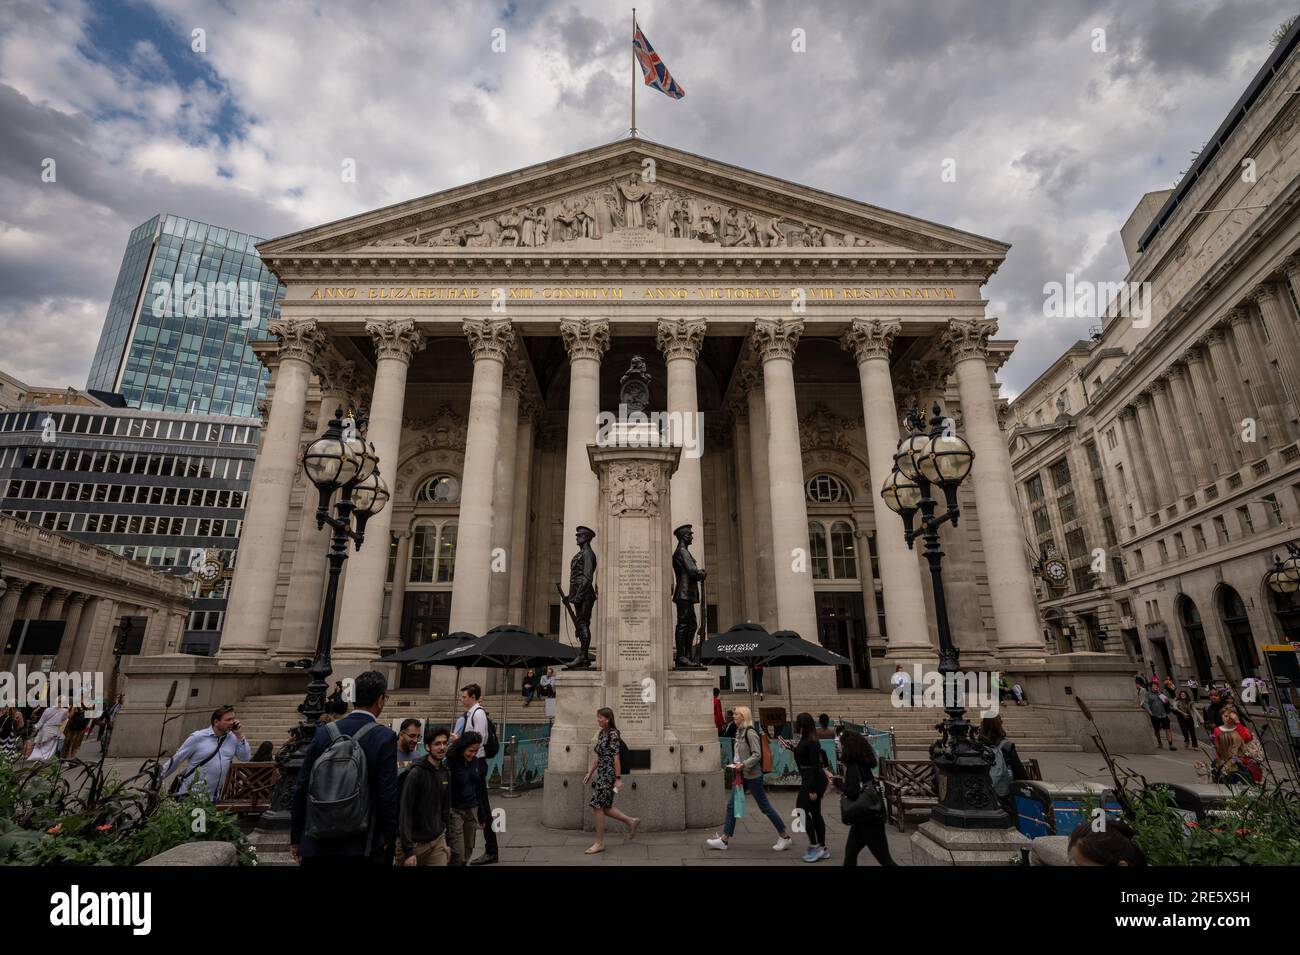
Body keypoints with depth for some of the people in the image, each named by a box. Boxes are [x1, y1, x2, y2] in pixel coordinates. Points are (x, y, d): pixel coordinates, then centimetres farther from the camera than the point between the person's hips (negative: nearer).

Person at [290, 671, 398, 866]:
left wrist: (296, 837, 13)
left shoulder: (324, 732, -1)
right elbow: (387, 796, -14)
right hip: (363, 849, -3)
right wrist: (389, 841, -2)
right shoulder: (385, 737, -12)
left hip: (317, 845, 3)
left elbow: (301, 788, 2)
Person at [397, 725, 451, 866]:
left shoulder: (446, 773, 5)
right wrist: (408, 851, -18)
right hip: (415, 843, -5)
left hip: (438, 841, 5)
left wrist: (446, 841, 12)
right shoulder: (416, 773, -15)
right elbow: (405, 813, -16)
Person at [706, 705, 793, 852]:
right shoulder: (739, 731, 9)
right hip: (742, 775, 9)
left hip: (752, 775, -9)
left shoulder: (750, 733, -18)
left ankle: (785, 836, 16)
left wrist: (743, 765, -27)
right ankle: (724, 839, 13)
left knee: (765, 807, 2)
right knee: (731, 805, 7)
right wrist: (735, 764, 9)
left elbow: (757, 755, -21)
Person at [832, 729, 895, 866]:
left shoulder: (853, 767, -19)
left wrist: (837, 782, -11)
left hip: (870, 818, -9)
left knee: (884, 858, 1)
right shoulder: (863, 764, 7)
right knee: (850, 852, 14)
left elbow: (852, 792, -26)